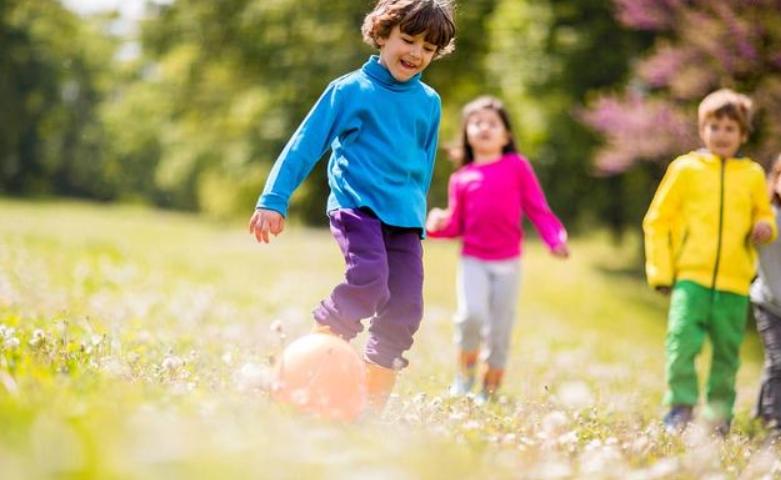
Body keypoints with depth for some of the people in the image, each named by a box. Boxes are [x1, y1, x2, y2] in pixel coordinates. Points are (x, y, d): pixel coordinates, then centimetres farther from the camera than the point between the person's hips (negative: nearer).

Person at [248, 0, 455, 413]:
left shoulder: (429, 103, 12)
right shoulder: (349, 90, -1)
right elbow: (304, 144, 0)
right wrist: (273, 200, -5)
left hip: (404, 217, 5)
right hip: (357, 204, -5)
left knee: (404, 310, -3)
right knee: (369, 281, -29)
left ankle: (372, 407, 5)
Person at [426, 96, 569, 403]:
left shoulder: (517, 167, 2)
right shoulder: (461, 178, 6)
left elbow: (538, 209, 0)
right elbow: (456, 224, 9)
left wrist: (556, 239, -14)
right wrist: (439, 225, -13)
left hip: (507, 262, 0)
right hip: (473, 260, 0)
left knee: (500, 329, 5)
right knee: (471, 314, -22)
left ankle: (490, 390, 21)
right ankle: (465, 372, 3)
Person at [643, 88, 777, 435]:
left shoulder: (753, 175, 10)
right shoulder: (686, 168, 4)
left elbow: (763, 216, 22)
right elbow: (657, 220, 5)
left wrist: (764, 228, -4)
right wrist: (661, 272, -2)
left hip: (734, 283, 2)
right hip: (690, 277, -2)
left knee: (727, 352, 6)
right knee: (682, 342, -17)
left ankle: (719, 415, 20)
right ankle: (680, 408, -7)